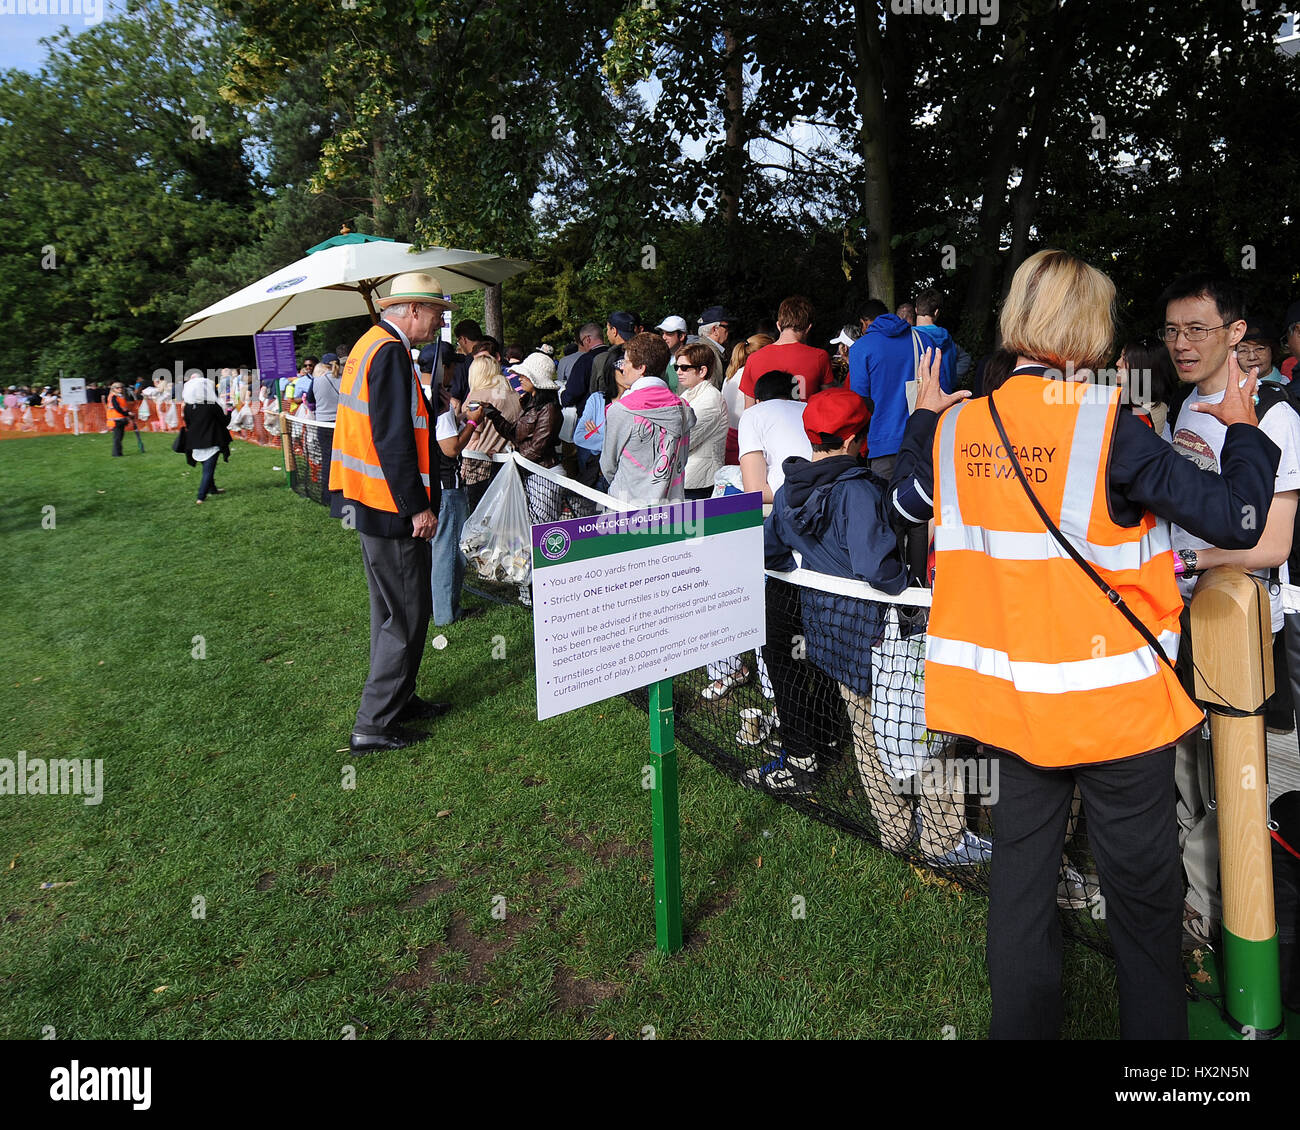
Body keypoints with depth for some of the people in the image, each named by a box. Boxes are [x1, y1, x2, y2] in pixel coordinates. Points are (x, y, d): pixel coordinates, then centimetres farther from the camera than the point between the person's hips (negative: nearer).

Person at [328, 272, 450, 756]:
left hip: (370, 500, 11)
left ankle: (397, 699, 33)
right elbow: (393, 439, -24)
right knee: (408, 615, -3)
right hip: (392, 505, -11)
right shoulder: (390, 353, -18)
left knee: (391, 609, 20)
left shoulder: (371, 344, 15)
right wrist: (418, 507, -21)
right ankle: (374, 725, 5)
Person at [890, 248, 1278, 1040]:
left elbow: (910, 500, 17)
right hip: (1116, 699, -5)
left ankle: (1021, 1021, 32)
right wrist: (1242, 428, 3)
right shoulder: (1107, 427, -17)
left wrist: (924, 416, 30)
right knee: (1143, 888, 13)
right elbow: (1235, 518, -14)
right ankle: (1155, 1027, 29)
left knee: (1022, 865, 18)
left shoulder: (960, 426, -2)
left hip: (1014, 694, 5)